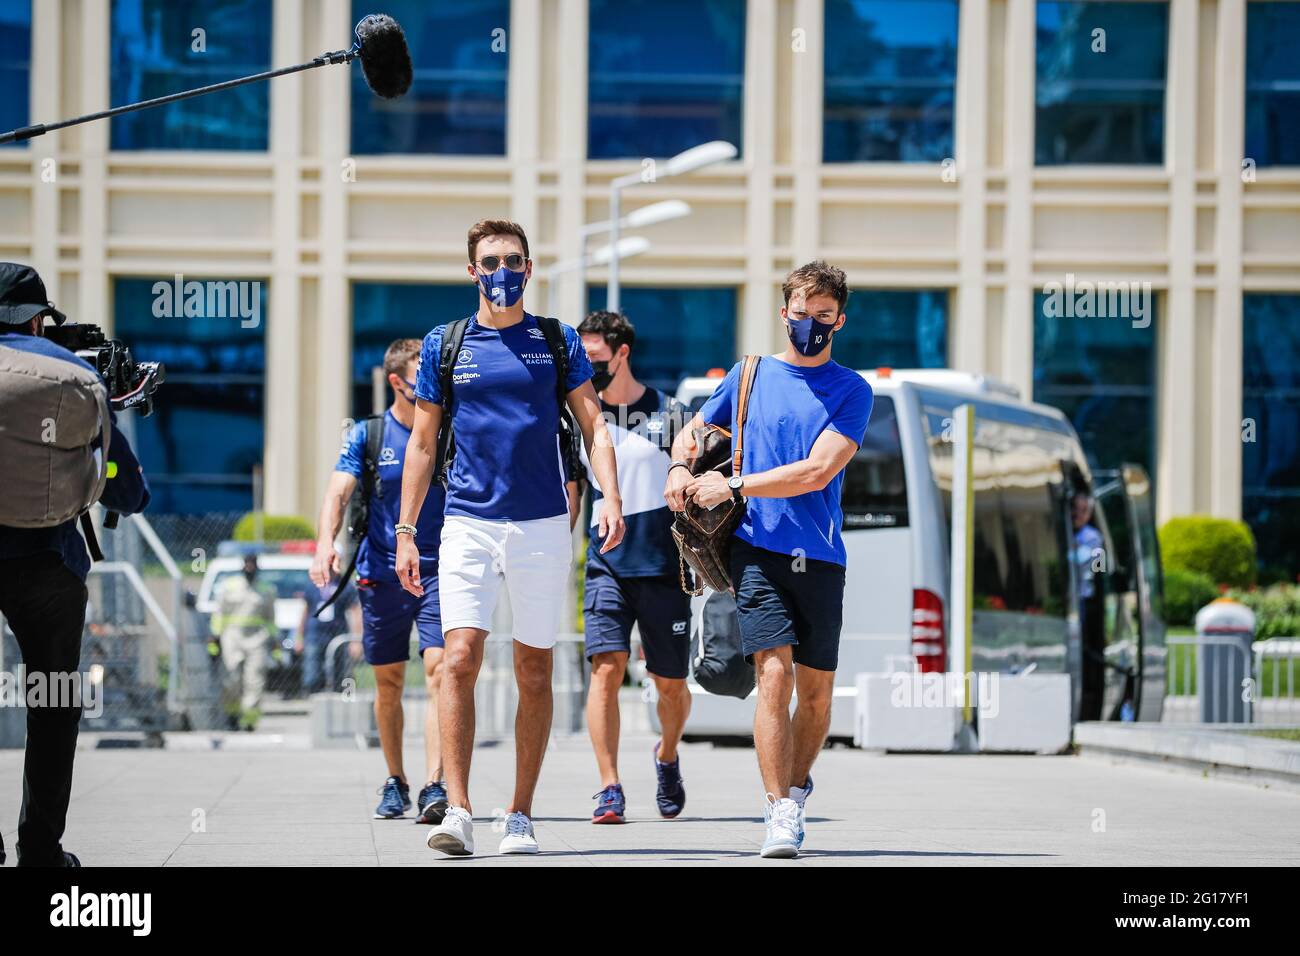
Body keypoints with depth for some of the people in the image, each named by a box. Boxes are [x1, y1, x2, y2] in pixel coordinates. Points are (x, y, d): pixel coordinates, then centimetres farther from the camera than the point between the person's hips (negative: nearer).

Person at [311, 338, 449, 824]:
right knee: (388, 682, 8)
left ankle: (433, 786, -22)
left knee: (440, 671, -15)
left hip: (440, 570, -1)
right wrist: (326, 542, -24)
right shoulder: (368, 434, 3)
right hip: (382, 573, 1)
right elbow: (338, 491, -7)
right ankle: (395, 783, 24)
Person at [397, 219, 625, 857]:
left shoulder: (557, 342, 7)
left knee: (534, 672, 4)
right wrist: (406, 530, 7)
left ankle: (520, 816, 12)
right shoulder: (444, 344, 8)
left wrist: (611, 499, -10)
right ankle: (458, 811, -17)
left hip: (543, 526, 1)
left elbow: (593, 426, 6)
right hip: (468, 524, -1)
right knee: (460, 658, -15)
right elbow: (423, 443, 12)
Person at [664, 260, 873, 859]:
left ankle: (796, 785, 27)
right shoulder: (750, 375, 11)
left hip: (820, 555, 1)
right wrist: (680, 468, 2)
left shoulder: (852, 391, 4)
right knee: (774, 675, -14)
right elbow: (693, 432, 24)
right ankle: (781, 813, -15)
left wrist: (733, 487, -11)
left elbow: (817, 472, -7)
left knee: (816, 690, 4)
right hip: (757, 547, -1)